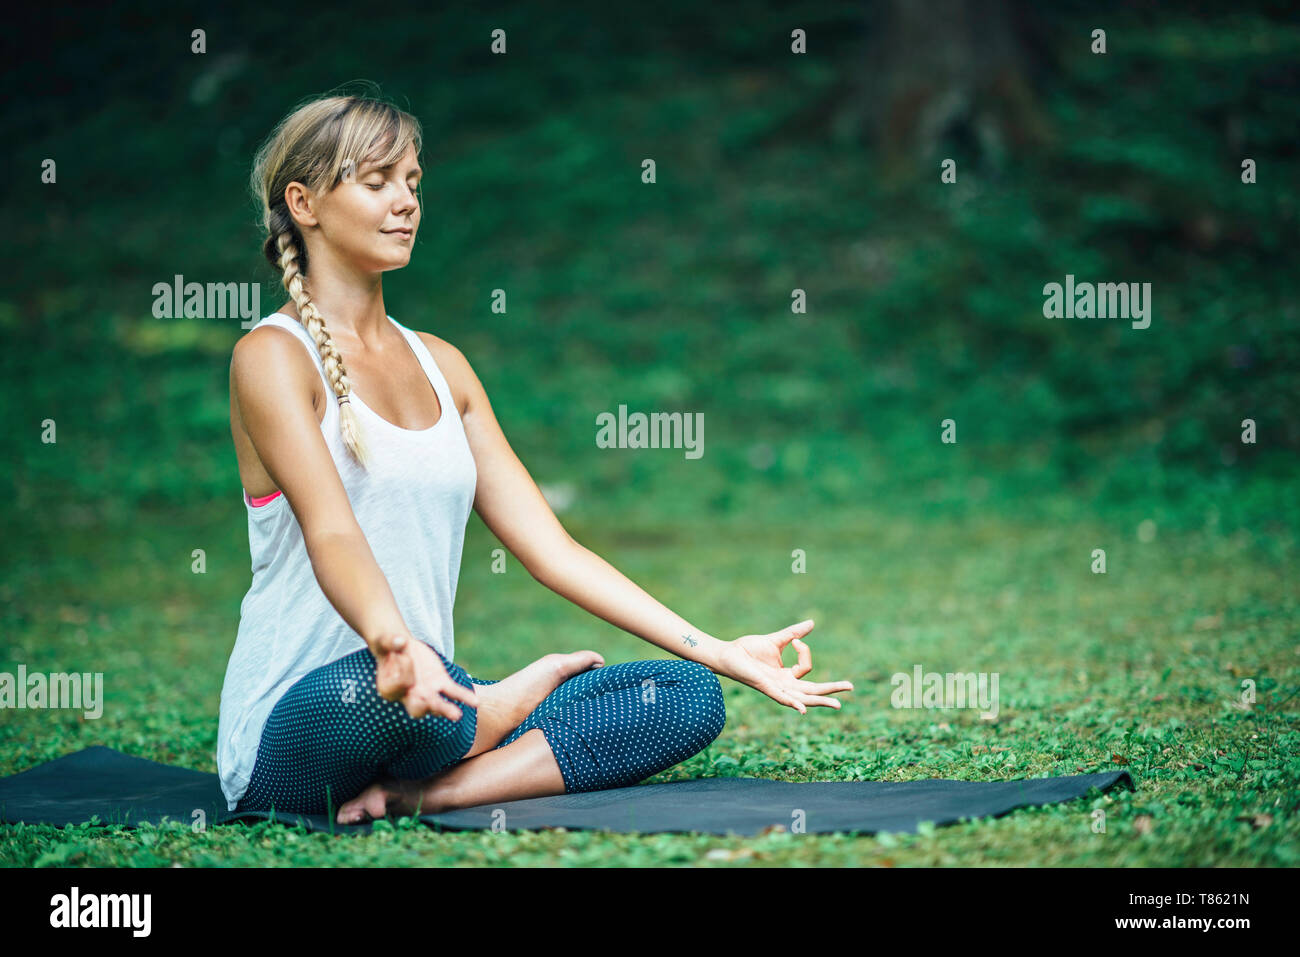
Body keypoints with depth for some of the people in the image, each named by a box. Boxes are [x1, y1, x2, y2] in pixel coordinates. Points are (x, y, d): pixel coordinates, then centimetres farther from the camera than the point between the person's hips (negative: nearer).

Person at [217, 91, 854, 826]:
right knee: (372, 692, -42)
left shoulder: (440, 364, 16)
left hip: (435, 702, 7)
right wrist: (394, 643, -45)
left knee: (692, 698, -11)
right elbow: (331, 532, -23)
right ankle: (509, 703, -8)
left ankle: (416, 793, -22)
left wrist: (720, 652, 4)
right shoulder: (273, 356, -5)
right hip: (298, 720, -6)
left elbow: (552, 548, 12)